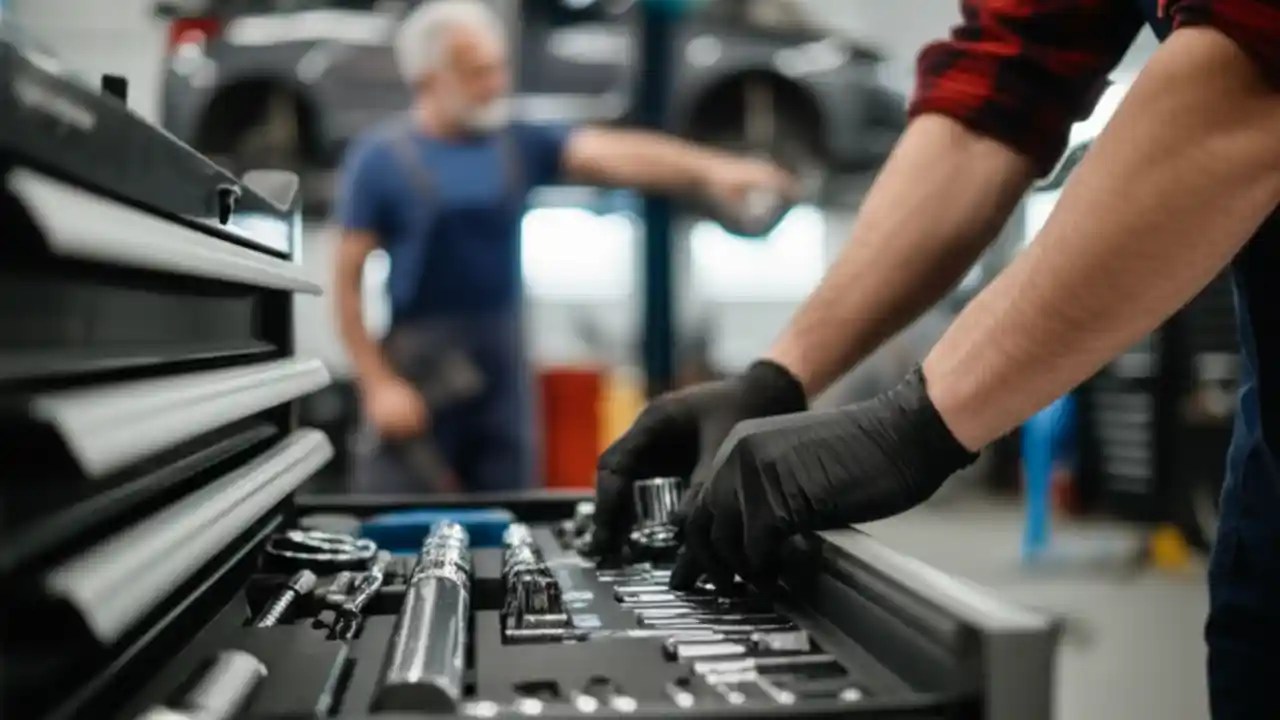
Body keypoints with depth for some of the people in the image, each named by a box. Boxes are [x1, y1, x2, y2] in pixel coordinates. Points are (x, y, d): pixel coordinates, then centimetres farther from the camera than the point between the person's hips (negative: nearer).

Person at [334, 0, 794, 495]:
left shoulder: (520, 147, 5)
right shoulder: (381, 159, -4)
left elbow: (613, 153, -11)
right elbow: (347, 282, -4)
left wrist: (709, 169, -26)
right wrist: (378, 385, -10)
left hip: (503, 366, 4)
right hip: (417, 376, -3)